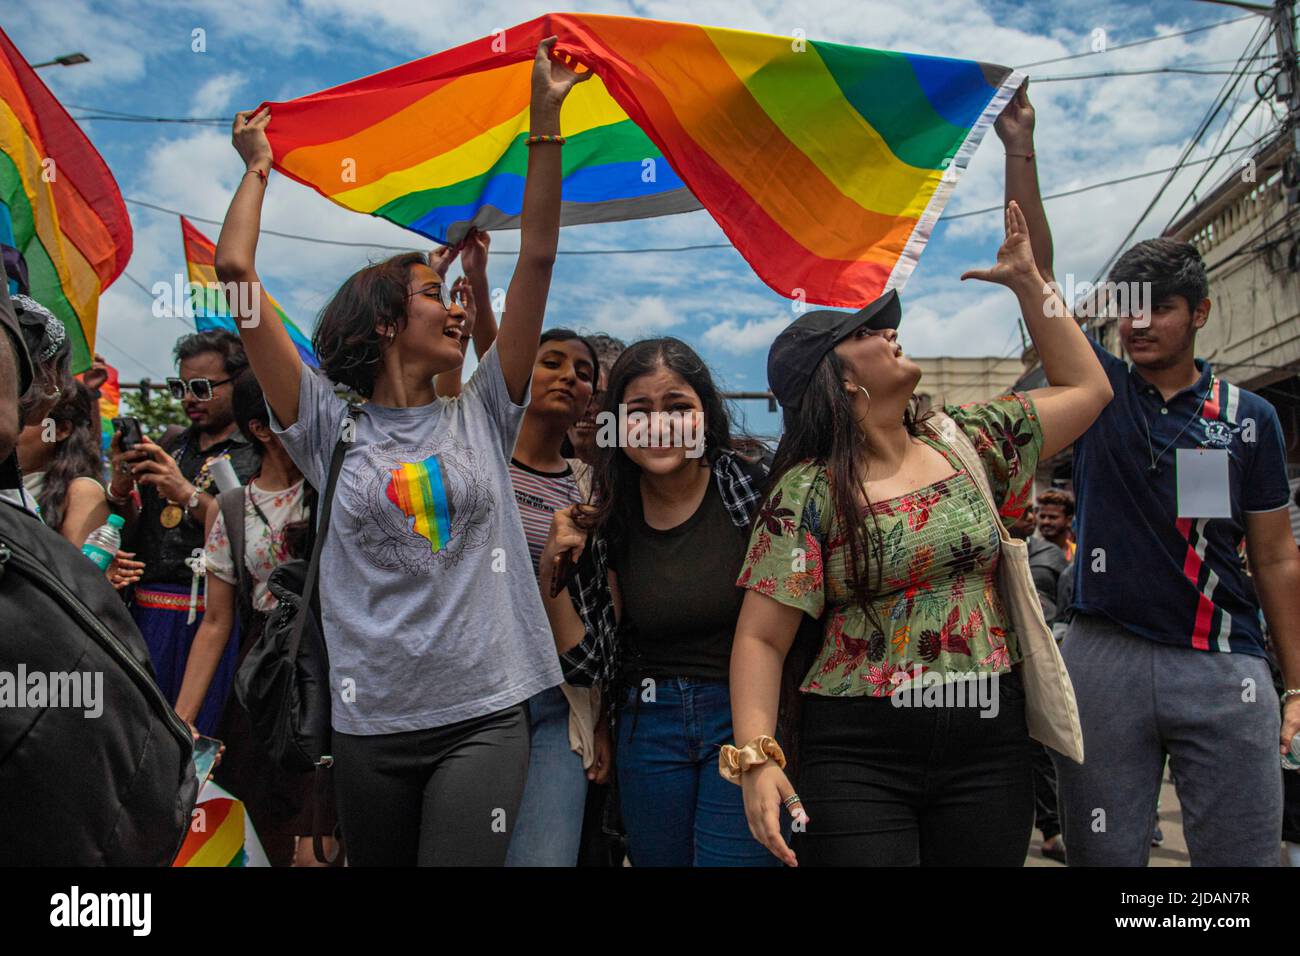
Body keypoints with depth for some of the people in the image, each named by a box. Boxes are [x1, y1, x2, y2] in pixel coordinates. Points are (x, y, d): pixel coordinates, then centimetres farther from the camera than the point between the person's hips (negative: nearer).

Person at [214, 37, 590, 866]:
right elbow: (234, 273, -2)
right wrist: (256, 169, 11)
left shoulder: (481, 416, 6)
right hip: (372, 726, 0)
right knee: (380, 862, 13)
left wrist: (545, 121, 1)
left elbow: (537, 259, 2)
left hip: (485, 716, 0)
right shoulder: (332, 427, 2)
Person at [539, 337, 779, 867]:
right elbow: (589, 662, 2)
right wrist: (552, 571, -9)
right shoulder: (605, 521, 0)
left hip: (746, 717, -3)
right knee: (659, 858, 14)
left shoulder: (751, 485, -10)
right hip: (649, 727, 4)